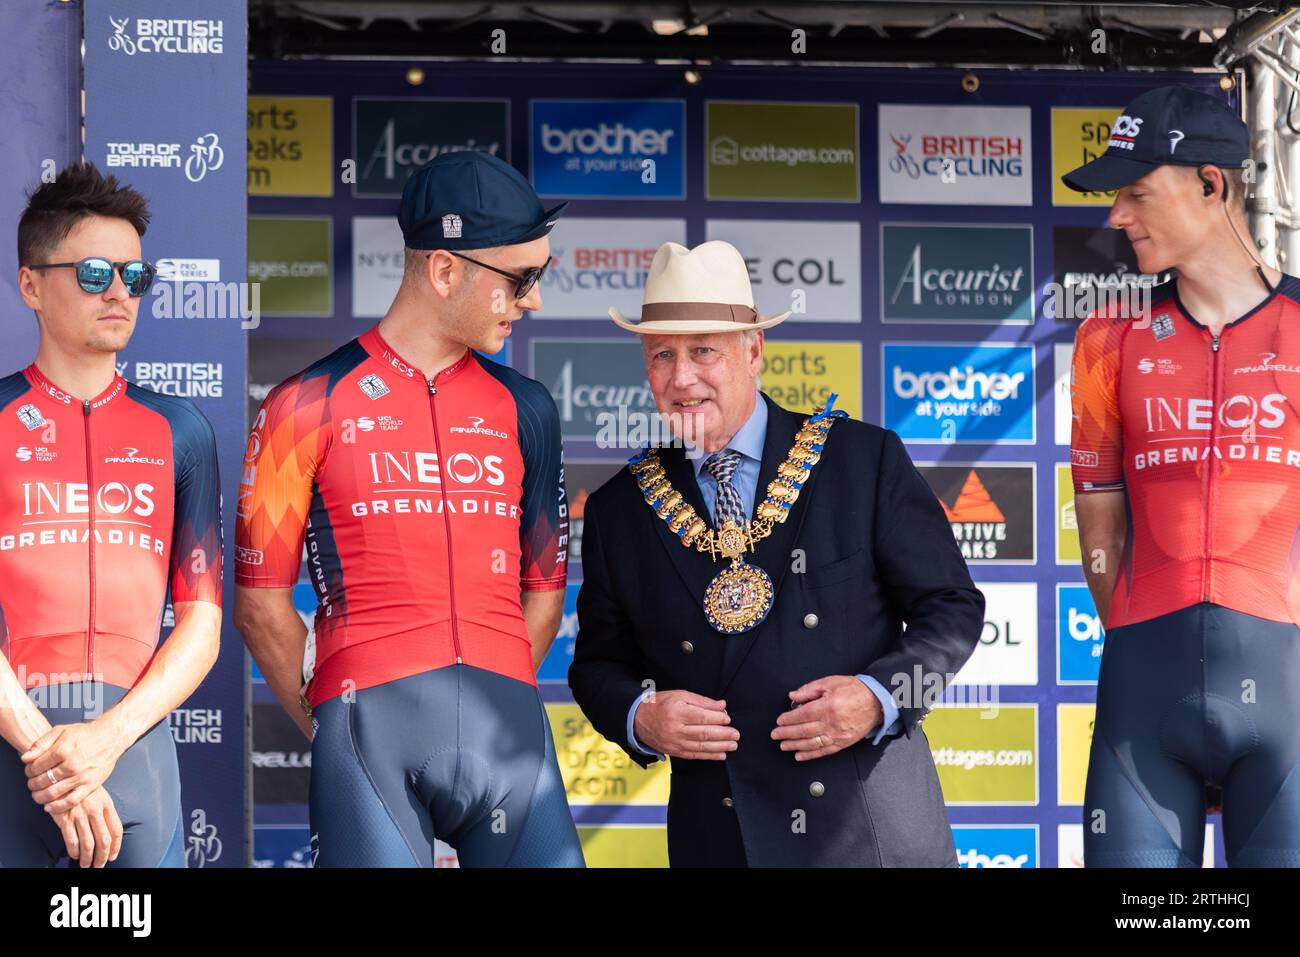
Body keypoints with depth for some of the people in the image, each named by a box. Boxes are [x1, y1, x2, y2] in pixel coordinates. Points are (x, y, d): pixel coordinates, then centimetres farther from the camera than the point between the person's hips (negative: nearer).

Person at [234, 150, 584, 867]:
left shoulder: (522, 408, 15)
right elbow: (261, 601, 5)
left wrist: (491, 708, 8)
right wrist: (331, 726, 3)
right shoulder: (310, 405, 4)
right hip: (366, 724, -3)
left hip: (506, 728, 3)